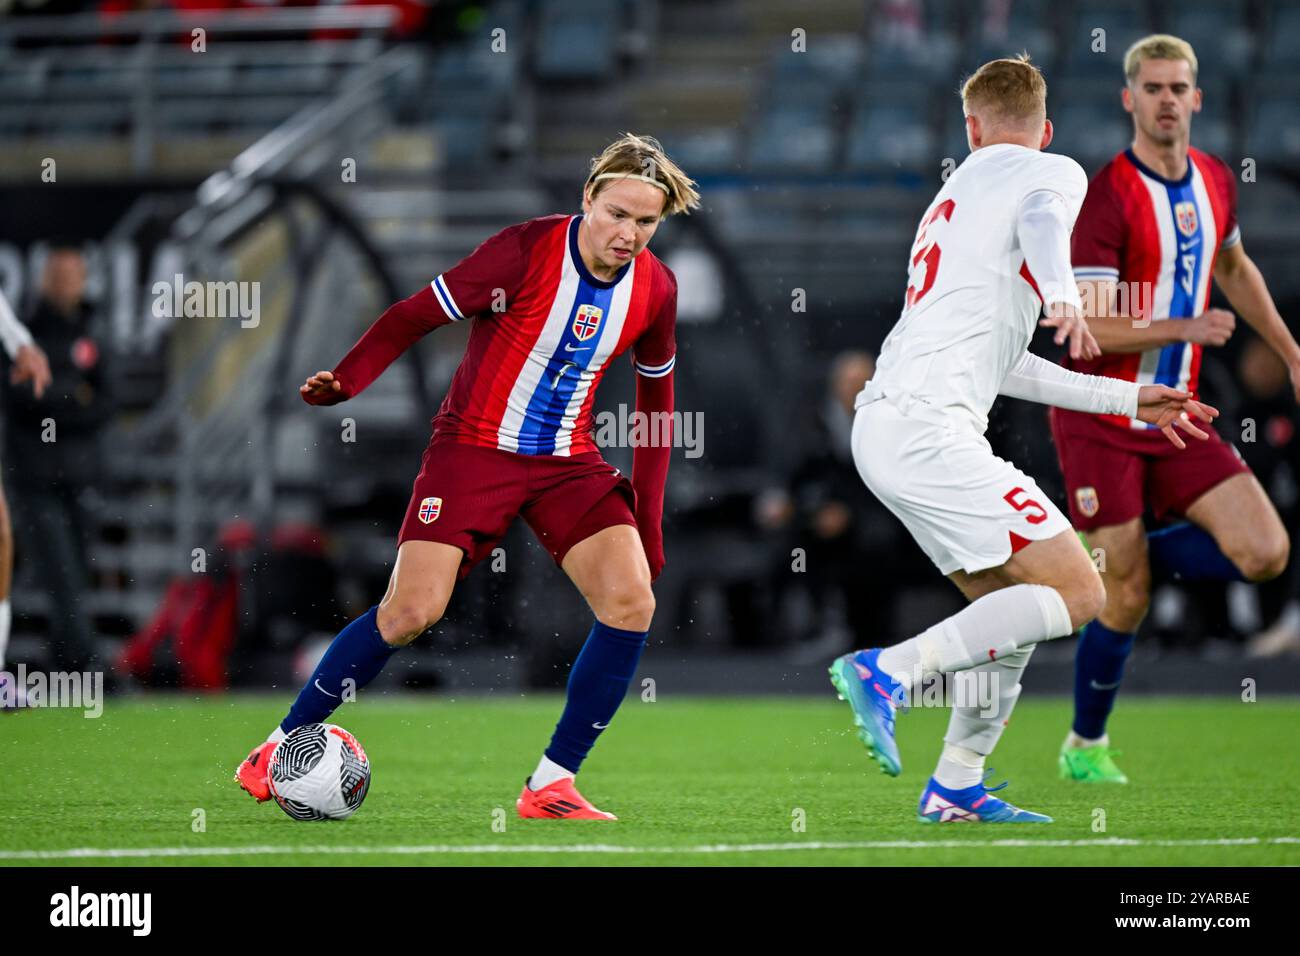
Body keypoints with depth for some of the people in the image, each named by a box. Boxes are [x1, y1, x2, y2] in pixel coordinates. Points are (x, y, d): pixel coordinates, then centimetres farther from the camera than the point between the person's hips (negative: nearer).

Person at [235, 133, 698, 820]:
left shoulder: (655, 288, -2)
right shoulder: (526, 251, -16)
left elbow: (656, 395, 12)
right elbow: (417, 314, -11)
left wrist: (647, 519, 9)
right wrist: (345, 381, -27)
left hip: (569, 461, 4)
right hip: (475, 447, -4)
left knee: (631, 603, -16)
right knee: (411, 611, -16)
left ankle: (550, 787, -5)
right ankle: (279, 749, 4)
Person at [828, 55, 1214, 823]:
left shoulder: (959, 191, 31)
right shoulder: (1055, 174, 6)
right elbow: (1040, 219, -21)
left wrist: (1128, 400, 38)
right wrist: (1062, 296, -42)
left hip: (887, 423, 9)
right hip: (929, 424, -9)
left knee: (1013, 609, 17)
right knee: (1077, 594, -12)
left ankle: (957, 787, 14)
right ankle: (893, 671, -19)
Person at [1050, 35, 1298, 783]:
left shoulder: (1216, 182, 5)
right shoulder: (1107, 198, -17)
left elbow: (1235, 269, 25)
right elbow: (1088, 328, -21)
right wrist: (1186, 328, -29)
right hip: (1101, 420, -6)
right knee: (1126, 603, -4)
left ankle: (1123, 560, 14)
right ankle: (1085, 744, 19)